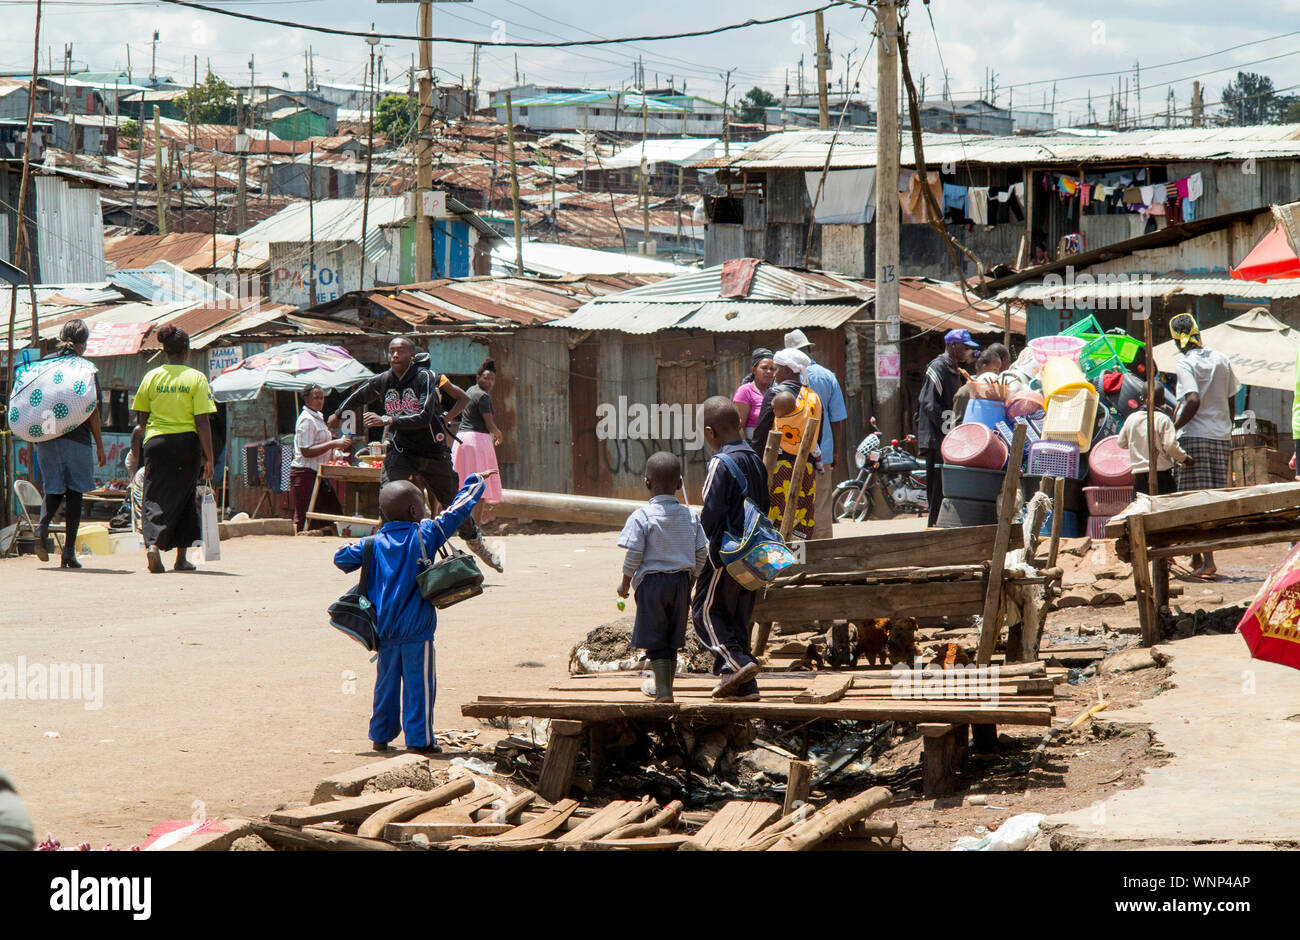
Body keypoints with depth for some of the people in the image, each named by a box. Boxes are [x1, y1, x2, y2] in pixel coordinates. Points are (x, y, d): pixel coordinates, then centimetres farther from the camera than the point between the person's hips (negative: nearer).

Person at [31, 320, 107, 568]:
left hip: (46, 438, 3)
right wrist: (100, 445, 2)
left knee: (54, 489, 14)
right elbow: (92, 410, -4)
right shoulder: (86, 368, -3)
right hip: (77, 437, -3)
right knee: (74, 492, 4)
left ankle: (43, 525, -16)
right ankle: (69, 552, 0)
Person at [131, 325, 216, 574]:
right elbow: (202, 422, -8)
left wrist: (138, 451, 20)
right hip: (187, 442, -1)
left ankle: (152, 543, -24)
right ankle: (181, 558, 14)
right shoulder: (196, 378, -4)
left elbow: (141, 420, 8)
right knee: (184, 498, 11)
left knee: (156, 497, 2)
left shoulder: (151, 377, 3)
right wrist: (208, 458, -5)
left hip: (156, 442, 1)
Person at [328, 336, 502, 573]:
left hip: (433, 451, -2)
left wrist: (386, 421, -35)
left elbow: (423, 417, -27)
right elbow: (357, 398, 20)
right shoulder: (382, 381, -2)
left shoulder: (425, 377, -16)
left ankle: (475, 540, 38)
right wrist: (337, 415, 35)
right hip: (400, 451, 2)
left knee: (454, 504, 12)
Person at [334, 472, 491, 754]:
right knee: (418, 682, 0)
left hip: (384, 626, 5)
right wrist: (475, 482, 13)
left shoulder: (374, 543, 3)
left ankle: (380, 735, 22)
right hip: (416, 626, -5)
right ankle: (419, 739, 1)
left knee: (387, 681, 15)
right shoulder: (425, 535, -7)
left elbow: (341, 558, 7)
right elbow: (457, 510, -1)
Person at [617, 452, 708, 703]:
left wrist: (625, 583, 2)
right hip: (681, 580, 4)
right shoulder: (689, 516, 2)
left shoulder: (642, 517, -12)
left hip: (651, 581, -4)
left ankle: (663, 689, -8)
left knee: (655, 640, 1)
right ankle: (665, 684, 26)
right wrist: (691, 581, 19)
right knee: (672, 639, 15)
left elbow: (634, 555, -12)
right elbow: (701, 553, 6)